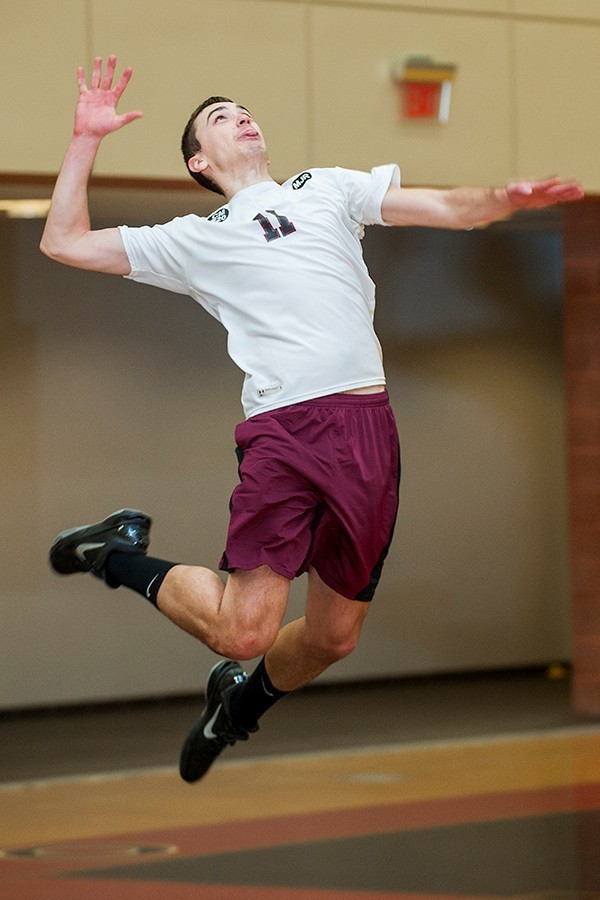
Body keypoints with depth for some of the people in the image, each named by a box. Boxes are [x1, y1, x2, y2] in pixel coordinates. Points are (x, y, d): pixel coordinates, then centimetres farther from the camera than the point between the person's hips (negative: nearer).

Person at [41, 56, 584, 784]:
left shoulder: (328, 188, 24)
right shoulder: (194, 238, 19)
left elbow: (447, 207, 15)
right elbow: (64, 242, 20)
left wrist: (505, 198, -5)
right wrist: (87, 139, 13)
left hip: (369, 423, 3)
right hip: (282, 425, -3)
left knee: (334, 636, 8)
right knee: (244, 629, -14)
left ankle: (243, 700, 38)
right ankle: (120, 554, 11)